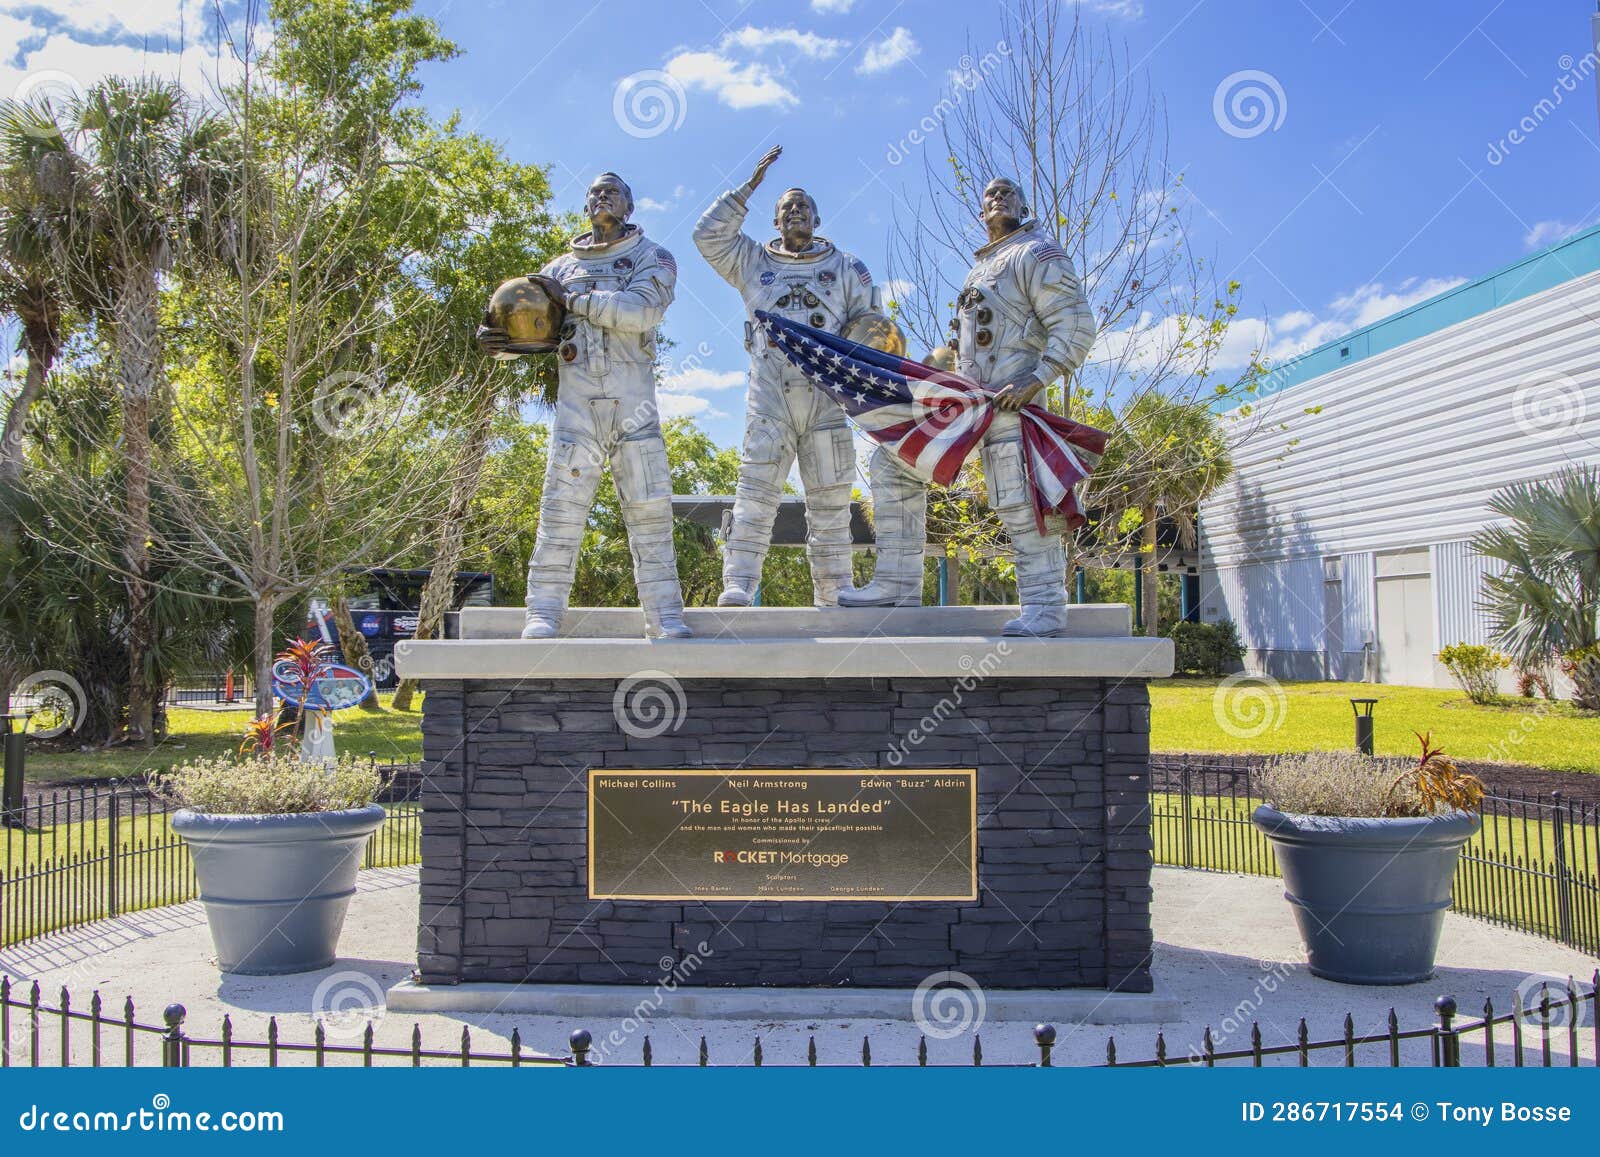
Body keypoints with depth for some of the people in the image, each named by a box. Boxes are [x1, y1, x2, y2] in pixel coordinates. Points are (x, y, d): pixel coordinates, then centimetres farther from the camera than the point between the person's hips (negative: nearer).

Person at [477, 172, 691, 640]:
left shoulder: (652, 257, 12)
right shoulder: (562, 266, 22)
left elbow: (642, 311, -9)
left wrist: (573, 300, -10)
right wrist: (498, 338, -5)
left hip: (633, 397, -1)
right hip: (576, 395, 2)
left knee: (649, 505, -3)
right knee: (562, 501, -8)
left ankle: (665, 617, -2)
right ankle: (544, 613, -8)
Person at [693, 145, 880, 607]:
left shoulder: (845, 268, 19)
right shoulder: (754, 262, 18)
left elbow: (870, 323, 18)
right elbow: (709, 235, 6)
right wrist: (750, 186, 3)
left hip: (826, 395, 1)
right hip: (770, 398, -1)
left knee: (829, 500, 0)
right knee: (756, 487, -13)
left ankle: (834, 594, 2)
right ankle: (738, 585, -19)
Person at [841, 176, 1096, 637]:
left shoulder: (1039, 254, 0)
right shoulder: (981, 267, 27)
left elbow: (1075, 326, -10)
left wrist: (1035, 380, -20)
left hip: (1009, 399, -9)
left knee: (1020, 502, -14)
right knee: (891, 462, 4)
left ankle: (1045, 607, -4)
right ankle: (898, 584, 4)